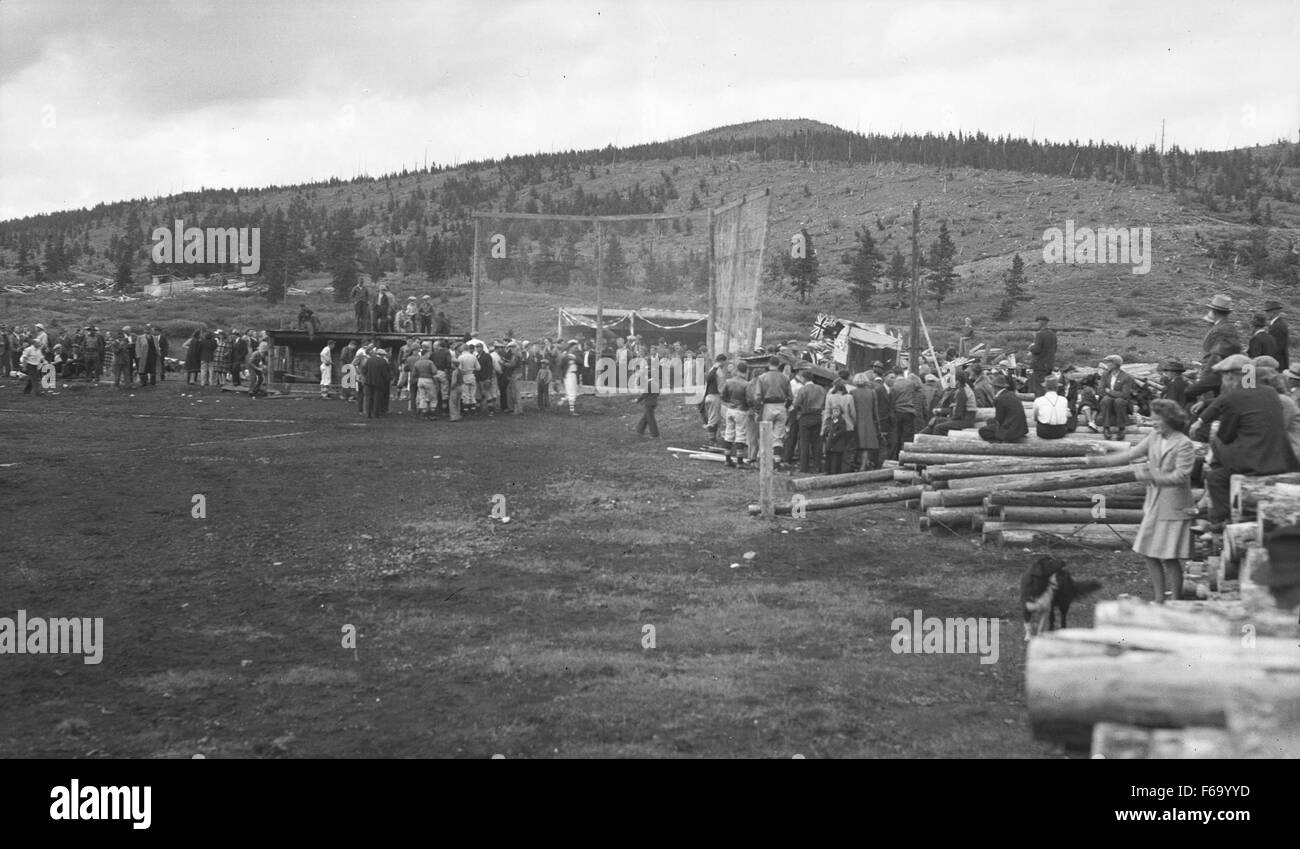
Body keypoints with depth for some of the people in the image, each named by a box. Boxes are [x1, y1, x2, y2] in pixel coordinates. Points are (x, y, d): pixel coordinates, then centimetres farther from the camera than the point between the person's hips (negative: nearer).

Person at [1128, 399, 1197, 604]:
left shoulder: (1184, 445, -14)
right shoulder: (1154, 437, 5)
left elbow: (1180, 476, -20)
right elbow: (1132, 456, 10)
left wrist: (1153, 476, -13)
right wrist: (1141, 471, -9)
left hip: (1174, 508, -7)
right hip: (1153, 505, 7)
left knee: (1170, 557, -2)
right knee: (1149, 554, 12)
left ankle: (1175, 602, 11)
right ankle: (1159, 599, 24)